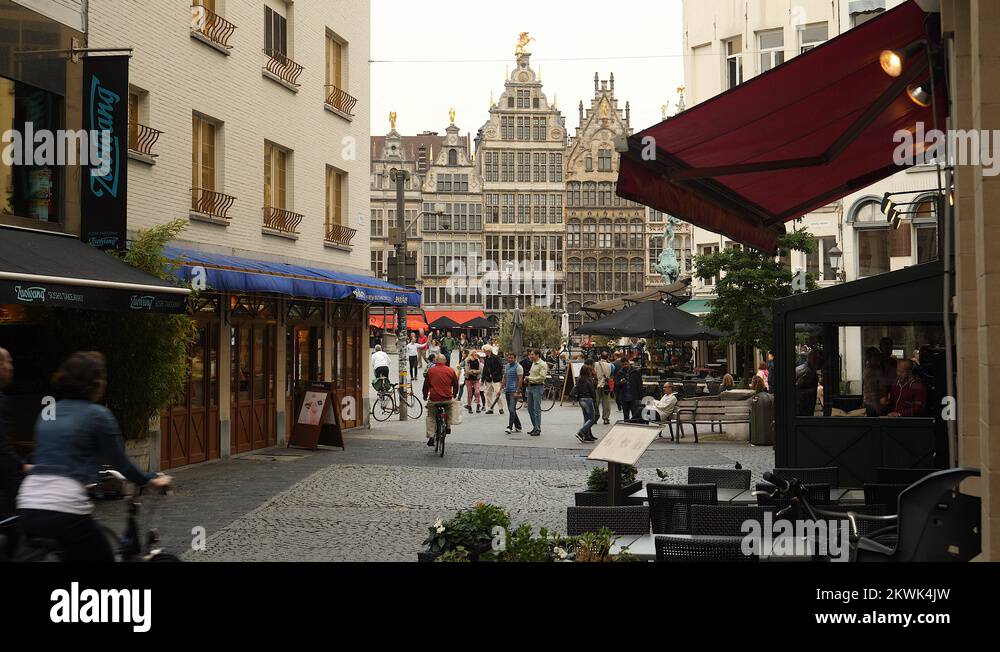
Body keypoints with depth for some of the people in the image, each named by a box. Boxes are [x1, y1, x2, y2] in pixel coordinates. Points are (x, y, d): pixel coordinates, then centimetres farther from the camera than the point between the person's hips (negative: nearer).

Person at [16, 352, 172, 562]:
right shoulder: (97, 414, -3)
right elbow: (119, 460, 3)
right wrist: (151, 480, 19)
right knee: (103, 558, 10)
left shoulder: (48, 412, 18)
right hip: (65, 509, -7)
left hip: (28, 507, 7)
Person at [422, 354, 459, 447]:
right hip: (448, 399, 0)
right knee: (452, 403, 32)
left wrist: (425, 396, 25)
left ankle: (430, 437, 3)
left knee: (430, 417, 16)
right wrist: (454, 395, 30)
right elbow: (456, 385, 13)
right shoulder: (451, 370, 4)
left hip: (433, 399, 0)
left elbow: (426, 385, 10)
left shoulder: (430, 370, 3)